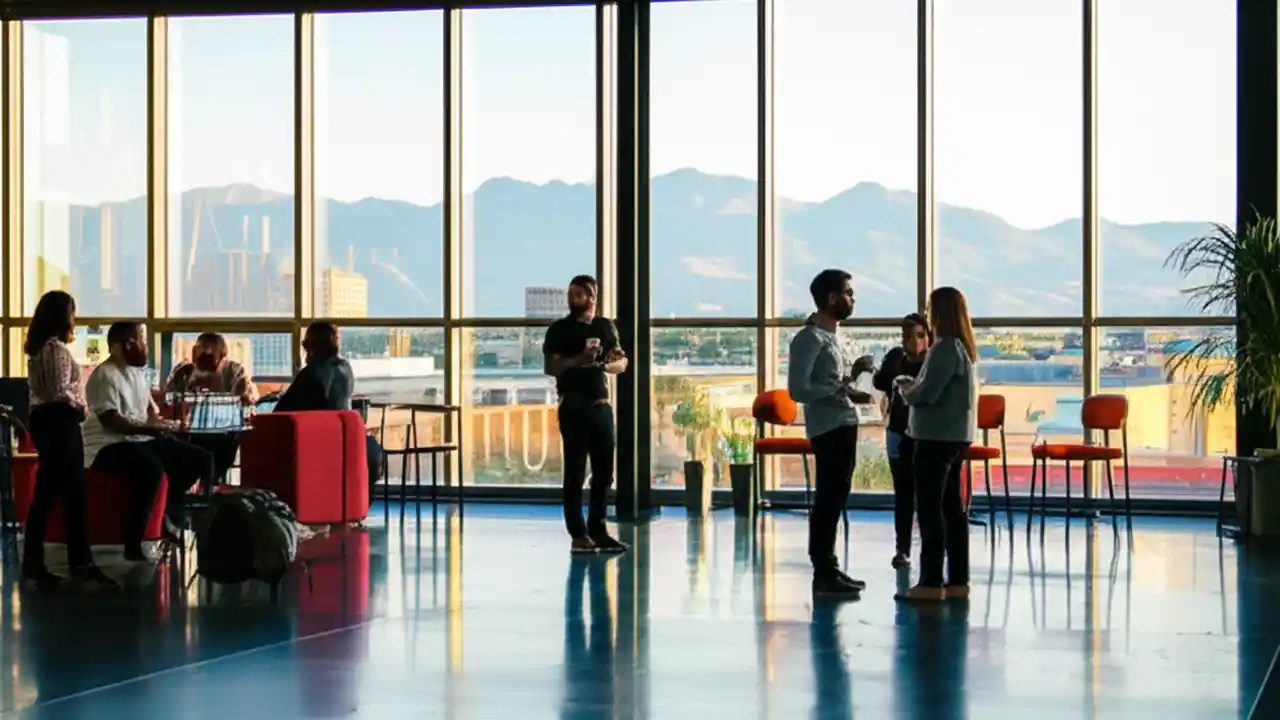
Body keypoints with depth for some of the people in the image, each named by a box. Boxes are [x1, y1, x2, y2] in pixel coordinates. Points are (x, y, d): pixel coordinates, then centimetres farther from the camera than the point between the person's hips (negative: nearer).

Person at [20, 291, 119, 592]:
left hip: (42, 419, 10)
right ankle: (81, 566, -4)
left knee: (45, 493, 9)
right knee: (73, 494, -6)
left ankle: (33, 565, 10)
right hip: (60, 421, -10)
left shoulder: (37, 349, 15)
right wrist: (79, 403, -3)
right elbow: (61, 392, -19)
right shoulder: (57, 349, -14)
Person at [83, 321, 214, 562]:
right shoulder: (104, 376, -13)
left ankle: (171, 518, 14)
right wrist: (151, 428, -22)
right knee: (151, 466, -40)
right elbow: (111, 421, -22)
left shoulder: (137, 373, 16)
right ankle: (134, 543, -35)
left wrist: (157, 420, 6)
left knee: (200, 458, 3)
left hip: (140, 441, 9)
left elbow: (149, 407, 29)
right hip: (108, 446, -9)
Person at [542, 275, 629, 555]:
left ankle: (597, 531, 17)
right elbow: (550, 367, -9)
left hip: (601, 405, 5)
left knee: (604, 471, 8)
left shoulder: (606, 327, 13)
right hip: (574, 407, -5)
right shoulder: (559, 330, -1)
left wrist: (606, 364, -7)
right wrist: (578, 360, -23)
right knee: (575, 472, -4)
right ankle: (578, 535, -2)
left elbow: (622, 363, 15)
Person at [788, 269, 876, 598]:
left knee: (836, 497, 13)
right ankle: (823, 574, -4)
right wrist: (843, 389, -23)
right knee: (828, 499, -7)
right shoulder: (810, 338, -14)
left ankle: (829, 567, 20)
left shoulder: (832, 334, 15)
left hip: (844, 424, 10)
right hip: (828, 427, -10)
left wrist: (854, 371, 6)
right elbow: (798, 389, -21)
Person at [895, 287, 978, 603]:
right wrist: (914, 387, 6)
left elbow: (927, 393, -20)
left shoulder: (946, 347, -16)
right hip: (955, 435, 10)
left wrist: (906, 389, -1)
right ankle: (957, 580, 13)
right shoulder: (964, 346, 13)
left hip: (937, 436, -10)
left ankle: (932, 583, -7)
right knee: (952, 507, 11)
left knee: (929, 508, -6)